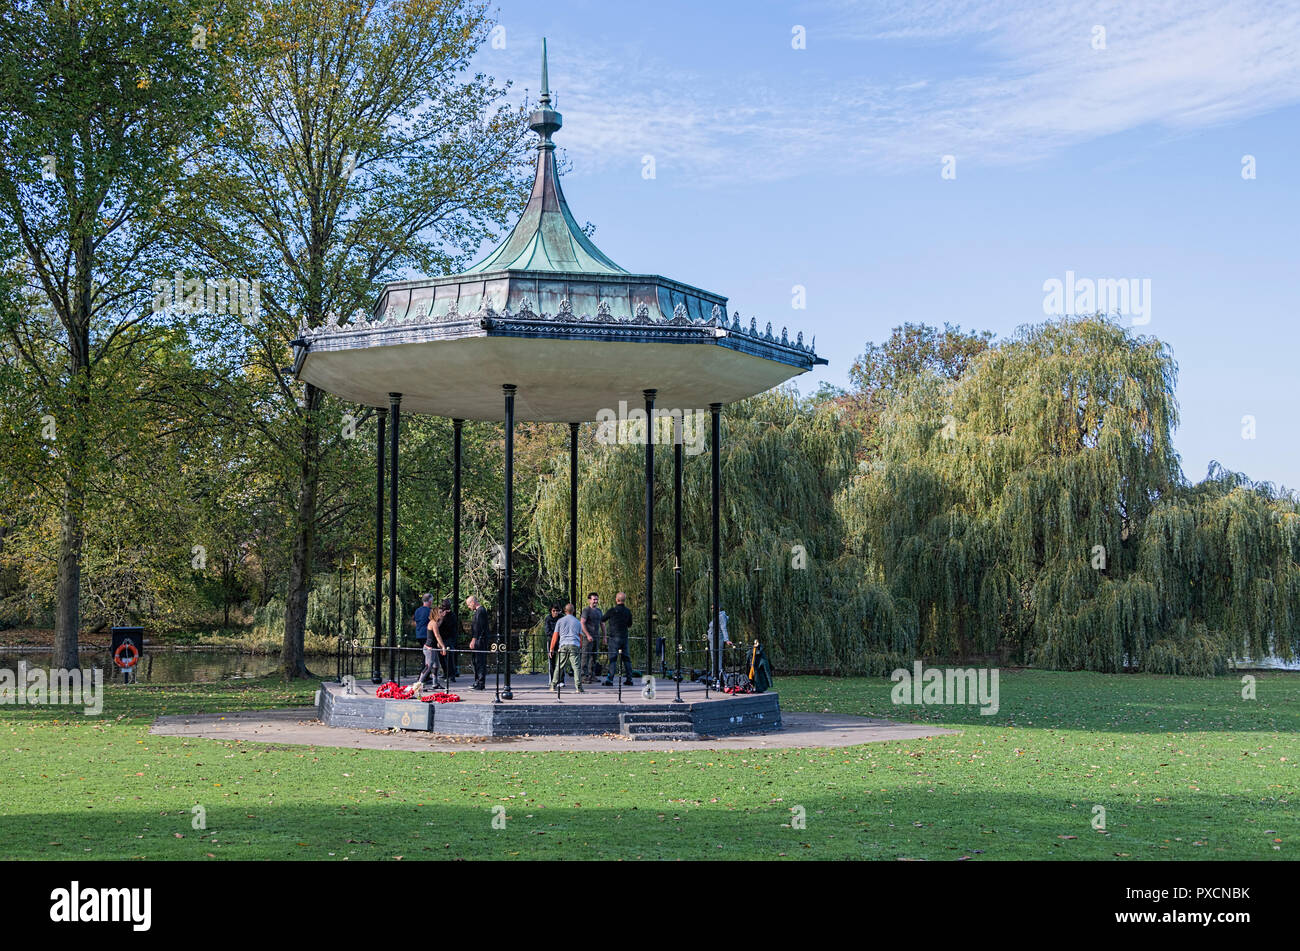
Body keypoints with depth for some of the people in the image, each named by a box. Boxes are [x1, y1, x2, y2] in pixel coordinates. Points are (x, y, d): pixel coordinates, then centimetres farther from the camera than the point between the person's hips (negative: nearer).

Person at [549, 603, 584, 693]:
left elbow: (555, 636, 7)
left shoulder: (560, 621, 11)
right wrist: (581, 649, 20)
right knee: (576, 667, -6)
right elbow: (580, 637, 14)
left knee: (559, 667, 7)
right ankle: (579, 687, -14)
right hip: (575, 646, 0)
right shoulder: (577, 622, 16)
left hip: (563, 646, 0)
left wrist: (551, 649, 10)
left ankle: (553, 686, 11)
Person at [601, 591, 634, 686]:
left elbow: (603, 620, 4)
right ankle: (629, 679, 11)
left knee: (613, 658, -8)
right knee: (626, 658, 10)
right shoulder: (628, 611, 8)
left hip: (615, 637, -5)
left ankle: (610, 679, -14)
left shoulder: (613, 610, -10)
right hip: (624, 637, 5)